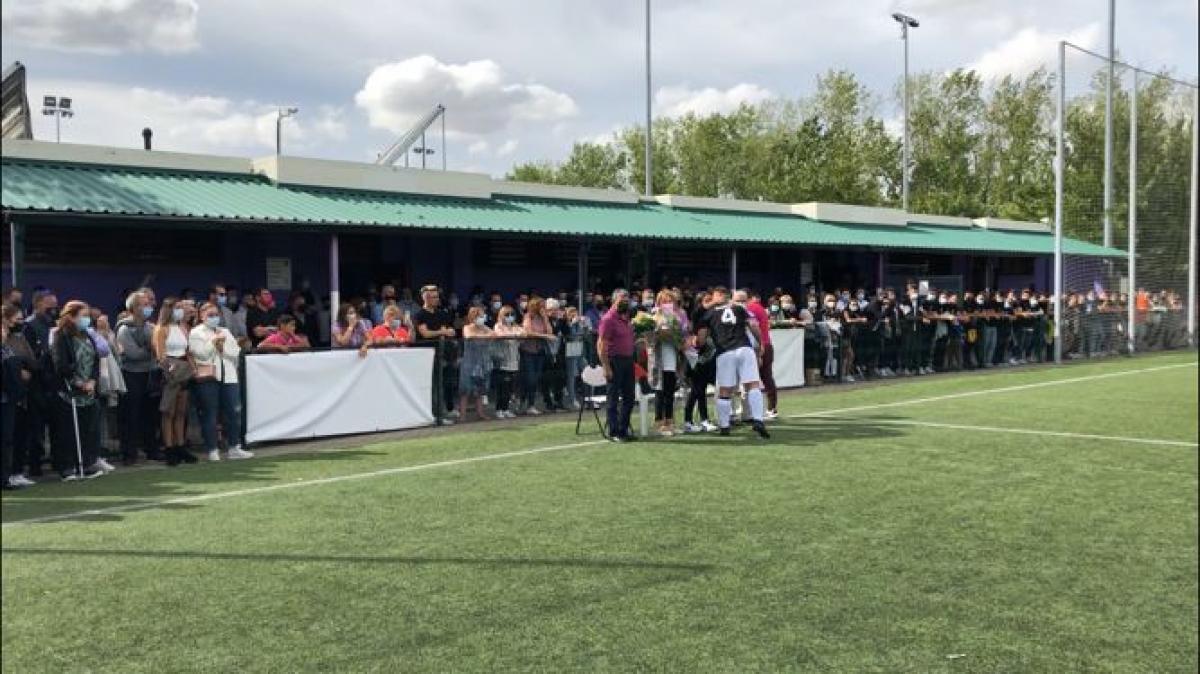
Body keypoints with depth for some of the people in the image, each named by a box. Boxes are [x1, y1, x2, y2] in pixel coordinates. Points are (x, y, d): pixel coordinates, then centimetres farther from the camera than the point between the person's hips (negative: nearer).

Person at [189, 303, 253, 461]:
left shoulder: (225, 332, 20)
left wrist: (222, 345, -6)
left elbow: (236, 352, 8)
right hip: (207, 377, -4)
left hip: (228, 377, 5)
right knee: (210, 414, -2)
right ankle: (212, 450, 4)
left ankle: (234, 448, 10)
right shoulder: (196, 333, 5)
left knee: (233, 412, 3)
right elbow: (201, 353, -9)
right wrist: (213, 341, -8)